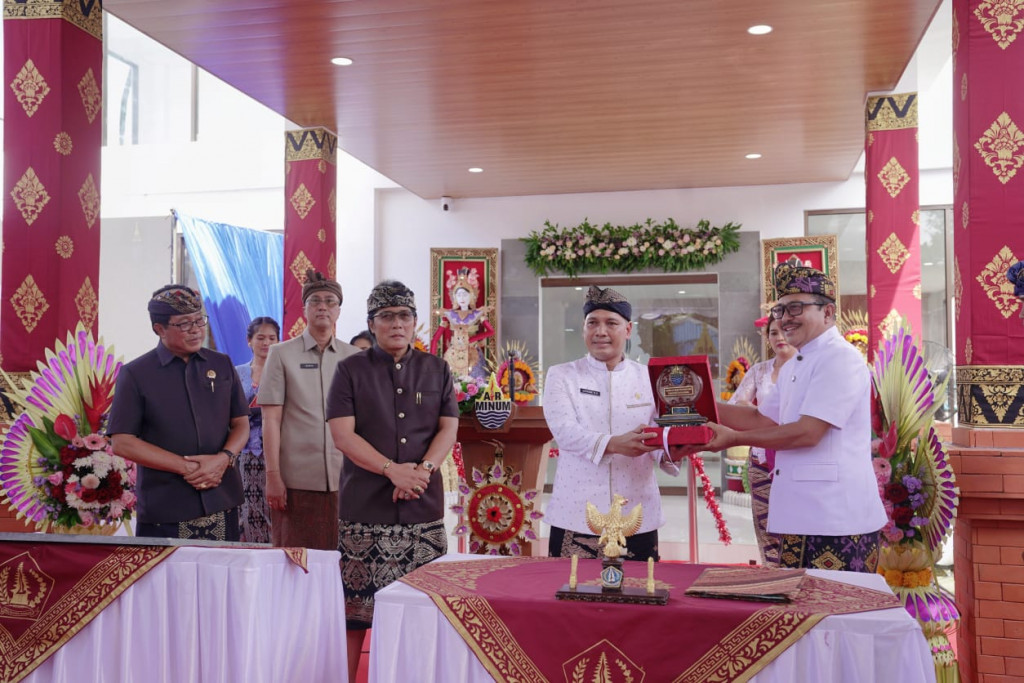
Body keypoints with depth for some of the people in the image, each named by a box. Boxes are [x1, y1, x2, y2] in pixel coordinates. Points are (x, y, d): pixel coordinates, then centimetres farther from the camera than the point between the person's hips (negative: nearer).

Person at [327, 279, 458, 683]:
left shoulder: (436, 370, 11)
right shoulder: (351, 370, 4)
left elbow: (448, 429, 7)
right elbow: (342, 434, -5)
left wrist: (423, 469, -12)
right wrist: (392, 470, -15)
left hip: (424, 505, 2)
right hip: (365, 507, -2)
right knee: (356, 605, 1)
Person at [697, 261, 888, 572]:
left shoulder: (840, 359, -13)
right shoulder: (793, 366, 18)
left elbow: (807, 433, -20)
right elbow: (762, 418, 21)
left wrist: (734, 438, -14)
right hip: (801, 517, 9)